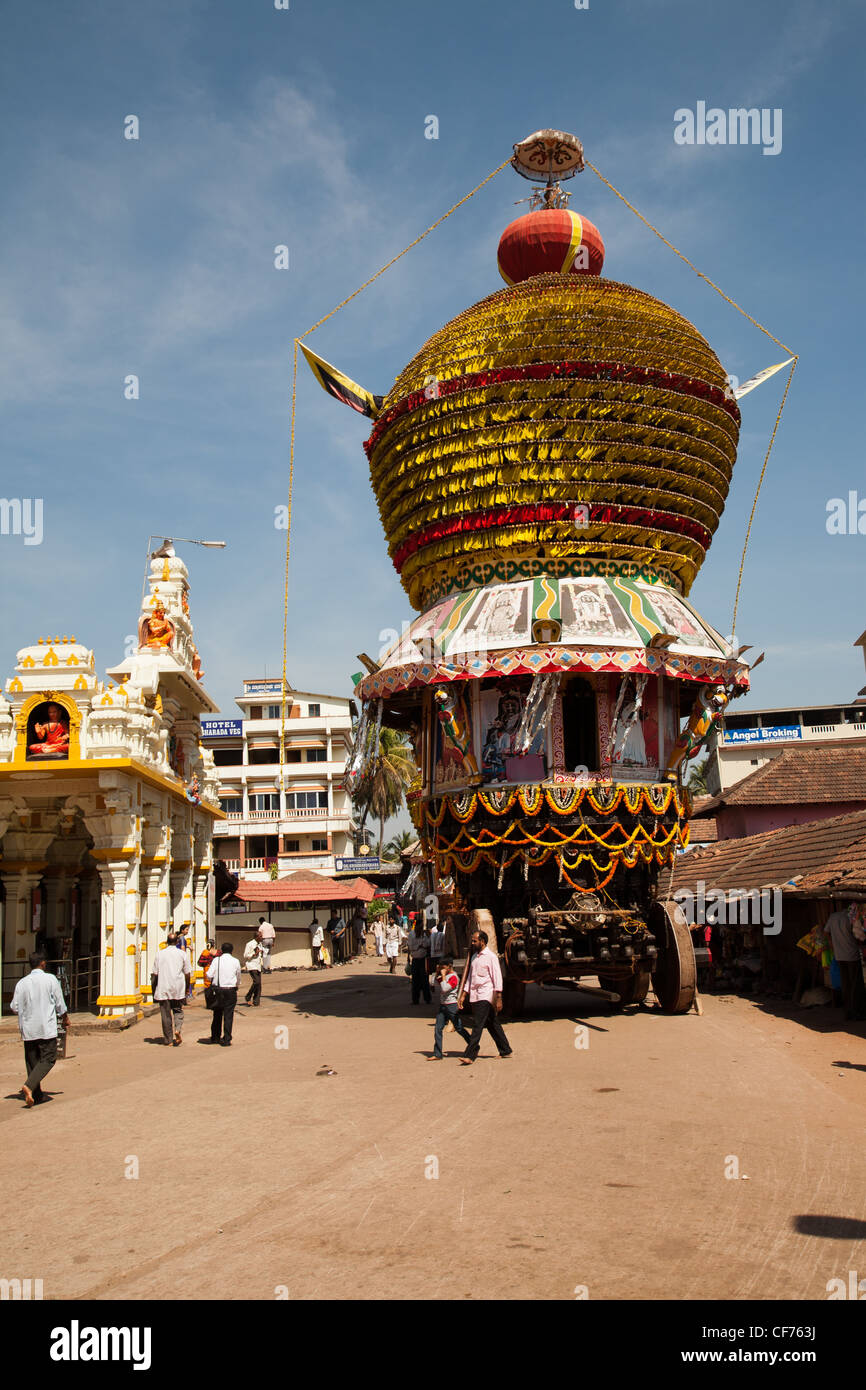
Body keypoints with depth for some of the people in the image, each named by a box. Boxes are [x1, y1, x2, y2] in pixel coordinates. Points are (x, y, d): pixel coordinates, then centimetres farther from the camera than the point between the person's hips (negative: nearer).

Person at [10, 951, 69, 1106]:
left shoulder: (21, 983, 0)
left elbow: (14, 1007, 2)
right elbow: (59, 1003, -2)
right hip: (47, 1028, -4)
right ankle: (29, 1086, -18)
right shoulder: (50, 979, -7)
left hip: (28, 1029, 4)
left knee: (32, 1061, 12)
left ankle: (37, 1095, 14)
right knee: (48, 1059, 2)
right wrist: (65, 1018, 15)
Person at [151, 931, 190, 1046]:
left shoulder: (160, 954, 0)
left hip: (163, 989, 0)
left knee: (166, 1014, 7)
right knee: (178, 1011, 15)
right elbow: (187, 974, 2)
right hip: (179, 989, 0)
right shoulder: (183, 954, 0)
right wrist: (186, 989, 13)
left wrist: (154, 991, 8)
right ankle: (178, 1029, -12)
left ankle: (168, 1040, 9)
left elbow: (154, 974, 0)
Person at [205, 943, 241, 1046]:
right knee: (228, 1015, 3)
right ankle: (226, 1040, 1)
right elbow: (238, 977, 10)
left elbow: (209, 975, -7)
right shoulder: (236, 961, -1)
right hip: (231, 990, -1)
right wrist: (236, 986, 30)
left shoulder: (216, 960, -2)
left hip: (218, 990, 1)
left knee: (217, 1014, 16)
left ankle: (215, 1037, 26)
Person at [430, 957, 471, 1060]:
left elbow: (445, 989, -25)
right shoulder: (445, 976, 12)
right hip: (442, 1005, 8)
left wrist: (443, 975, -20)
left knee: (459, 1029, 2)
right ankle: (437, 1055, 0)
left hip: (452, 1006, -8)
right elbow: (436, 983, 27)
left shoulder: (454, 977, -15)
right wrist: (437, 972, 12)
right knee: (438, 1029, -1)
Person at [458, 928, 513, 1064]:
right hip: (475, 996, 8)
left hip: (486, 996, -8)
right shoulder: (474, 957, 16)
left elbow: (497, 978, -11)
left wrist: (499, 999, -16)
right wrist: (463, 995, 15)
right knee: (493, 1025, 13)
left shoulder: (491, 956, -8)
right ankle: (505, 1051, 22)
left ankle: (469, 1055, -17)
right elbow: (470, 977, 20)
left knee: (477, 1025, -13)